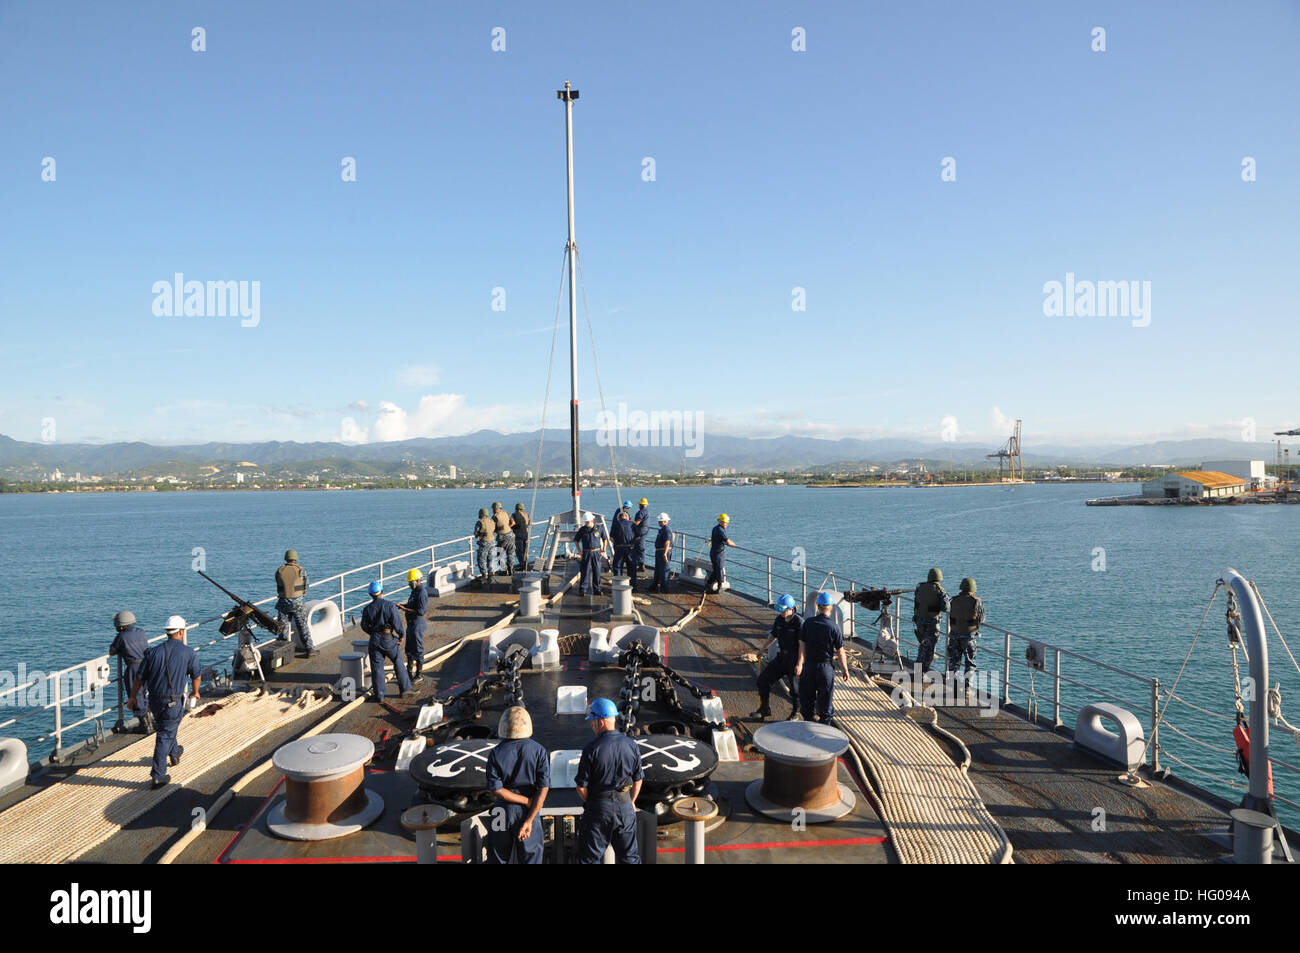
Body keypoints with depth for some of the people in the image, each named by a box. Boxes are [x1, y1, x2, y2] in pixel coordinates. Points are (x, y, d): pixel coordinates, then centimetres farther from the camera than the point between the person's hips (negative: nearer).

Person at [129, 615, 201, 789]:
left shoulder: (154, 651, -1)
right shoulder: (189, 653, -8)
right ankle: (158, 776, 1)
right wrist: (195, 692, 25)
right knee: (165, 737, 1)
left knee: (167, 728, 28)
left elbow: (140, 678, 4)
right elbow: (196, 676, 5)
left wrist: (133, 696, 19)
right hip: (173, 702, -5)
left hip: (154, 701, 5)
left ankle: (174, 753, 51)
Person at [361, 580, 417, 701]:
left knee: (377, 668, 8)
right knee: (399, 664, 12)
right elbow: (397, 623, -14)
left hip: (375, 641, 2)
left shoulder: (367, 609, -4)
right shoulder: (390, 606, -13)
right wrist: (402, 636, 0)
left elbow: (364, 626, 5)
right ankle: (406, 688, 17)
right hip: (389, 640, -2)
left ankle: (379, 695, 10)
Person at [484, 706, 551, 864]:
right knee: (531, 857, 11)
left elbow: (496, 789, -12)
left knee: (497, 857, 17)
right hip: (528, 811, 0)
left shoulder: (496, 753, -8)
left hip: (503, 811, 0)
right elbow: (544, 788, -13)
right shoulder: (539, 751, -9)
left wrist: (527, 801, -8)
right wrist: (529, 820, -12)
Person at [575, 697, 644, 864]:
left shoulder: (592, 748, -17)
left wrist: (589, 802, 8)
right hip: (625, 807, 4)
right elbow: (638, 779, 6)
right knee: (630, 856, 16)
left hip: (598, 807, -4)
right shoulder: (631, 745, -4)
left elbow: (581, 786, -12)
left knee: (589, 856, 11)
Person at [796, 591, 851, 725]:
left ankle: (807, 721, 26)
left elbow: (802, 644, -6)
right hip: (826, 667, -2)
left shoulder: (808, 623, -4)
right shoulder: (834, 626, -12)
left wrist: (799, 664, -2)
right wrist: (845, 670, 1)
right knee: (825, 699, 9)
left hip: (809, 665, 2)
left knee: (807, 698, 16)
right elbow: (840, 651, -8)